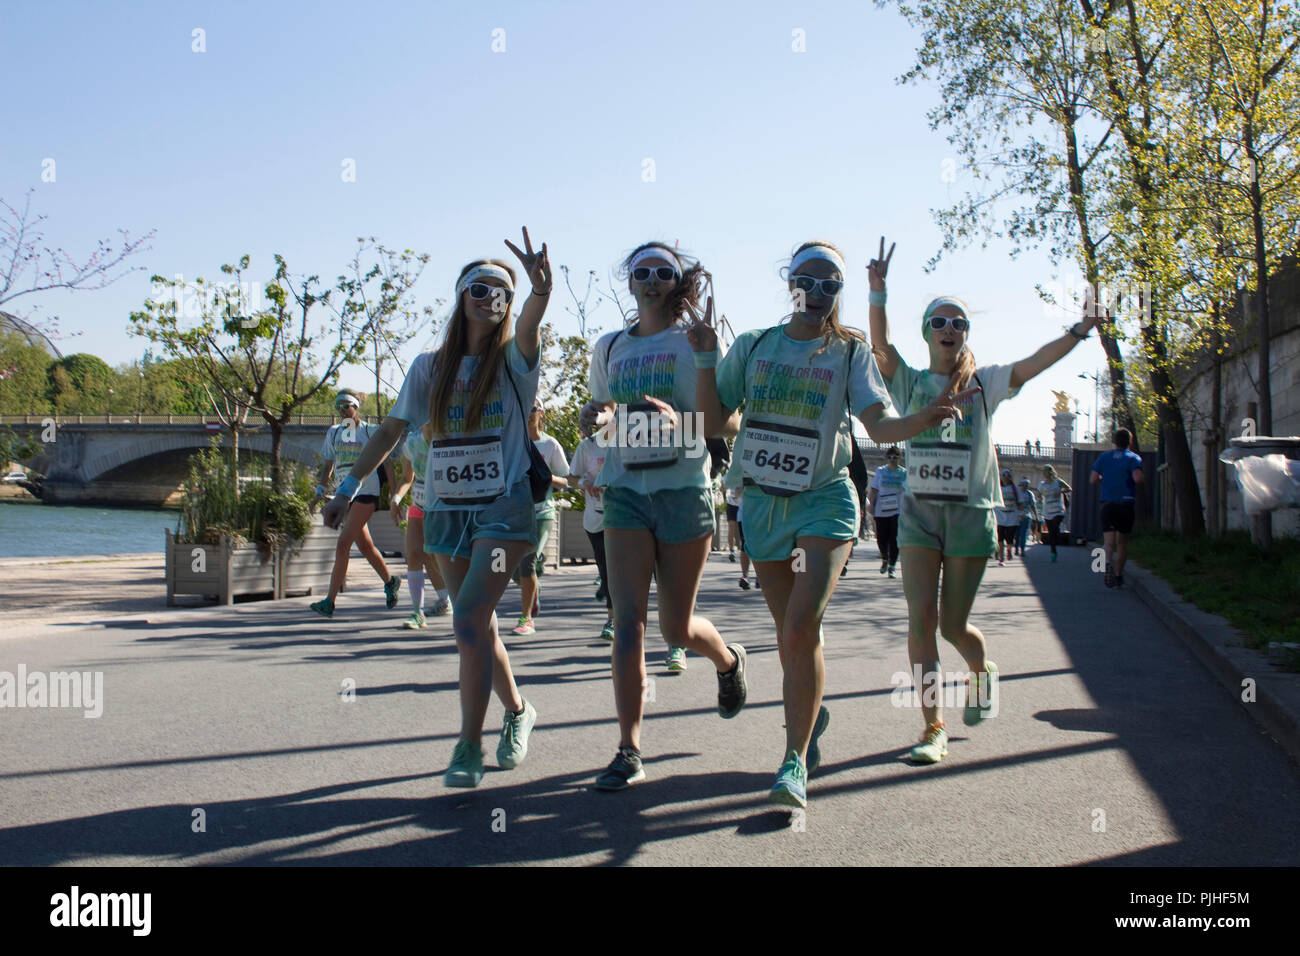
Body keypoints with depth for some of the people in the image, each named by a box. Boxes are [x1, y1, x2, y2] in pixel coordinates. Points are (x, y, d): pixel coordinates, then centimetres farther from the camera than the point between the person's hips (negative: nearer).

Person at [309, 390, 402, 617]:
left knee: (343, 544, -16)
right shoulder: (334, 433, 13)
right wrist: (320, 490, 3)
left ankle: (330, 602, -17)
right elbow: (327, 465, 16)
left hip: (366, 492, -6)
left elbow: (386, 462, 2)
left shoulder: (371, 431, -1)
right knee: (365, 546, 13)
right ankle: (390, 581, 37)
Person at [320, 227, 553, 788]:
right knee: (477, 625, 10)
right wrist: (349, 487, 7)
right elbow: (392, 431, 12)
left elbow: (529, 325, -25)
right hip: (446, 510, 4)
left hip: (503, 506, -4)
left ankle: (469, 746, -3)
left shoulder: (514, 358, -2)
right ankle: (517, 712, 33)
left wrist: (541, 291, -47)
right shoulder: (430, 367, 8)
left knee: (469, 620, -15)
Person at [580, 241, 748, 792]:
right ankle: (629, 751, -1)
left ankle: (728, 660, 40)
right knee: (628, 622, -8)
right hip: (625, 490, 3)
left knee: (677, 628, 5)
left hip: (683, 488, -3)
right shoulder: (610, 347, 12)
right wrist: (596, 417, -4)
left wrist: (679, 422, -25)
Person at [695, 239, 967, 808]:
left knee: (801, 628, -18)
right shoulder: (752, 347, 7)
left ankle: (794, 761, -7)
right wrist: (705, 360, -5)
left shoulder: (850, 352, 2)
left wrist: (923, 420, -29)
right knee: (790, 630, 14)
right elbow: (712, 424, 5)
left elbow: (878, 426, -10)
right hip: (762, 502, 3)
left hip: (824, 500, -3)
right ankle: (810, 713, 43)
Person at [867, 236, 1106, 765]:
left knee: (953, 625, 4)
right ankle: (933, 727, 0)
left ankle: (983, 672, 39)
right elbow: (880, 343, -9)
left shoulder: (984, 382, 6)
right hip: (919, 510, 1)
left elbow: (1033, 364, -8)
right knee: (921, 618, -9)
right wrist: (878, 290, -22)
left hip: (971, 513, -1)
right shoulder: (910, 383, 6)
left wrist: (1078, 332, -22)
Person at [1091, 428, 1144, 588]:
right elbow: (1137, 478, -17)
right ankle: (1118, 576, 20)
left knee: (1109, 542, -8)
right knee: (1122, 542, 14)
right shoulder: (1134, 458, 1)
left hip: (1107, 503, 0)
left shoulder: (1103, 457, 7)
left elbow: (1093, 480, 1)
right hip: (1126, 504, 0)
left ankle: (1108, 563, -38)